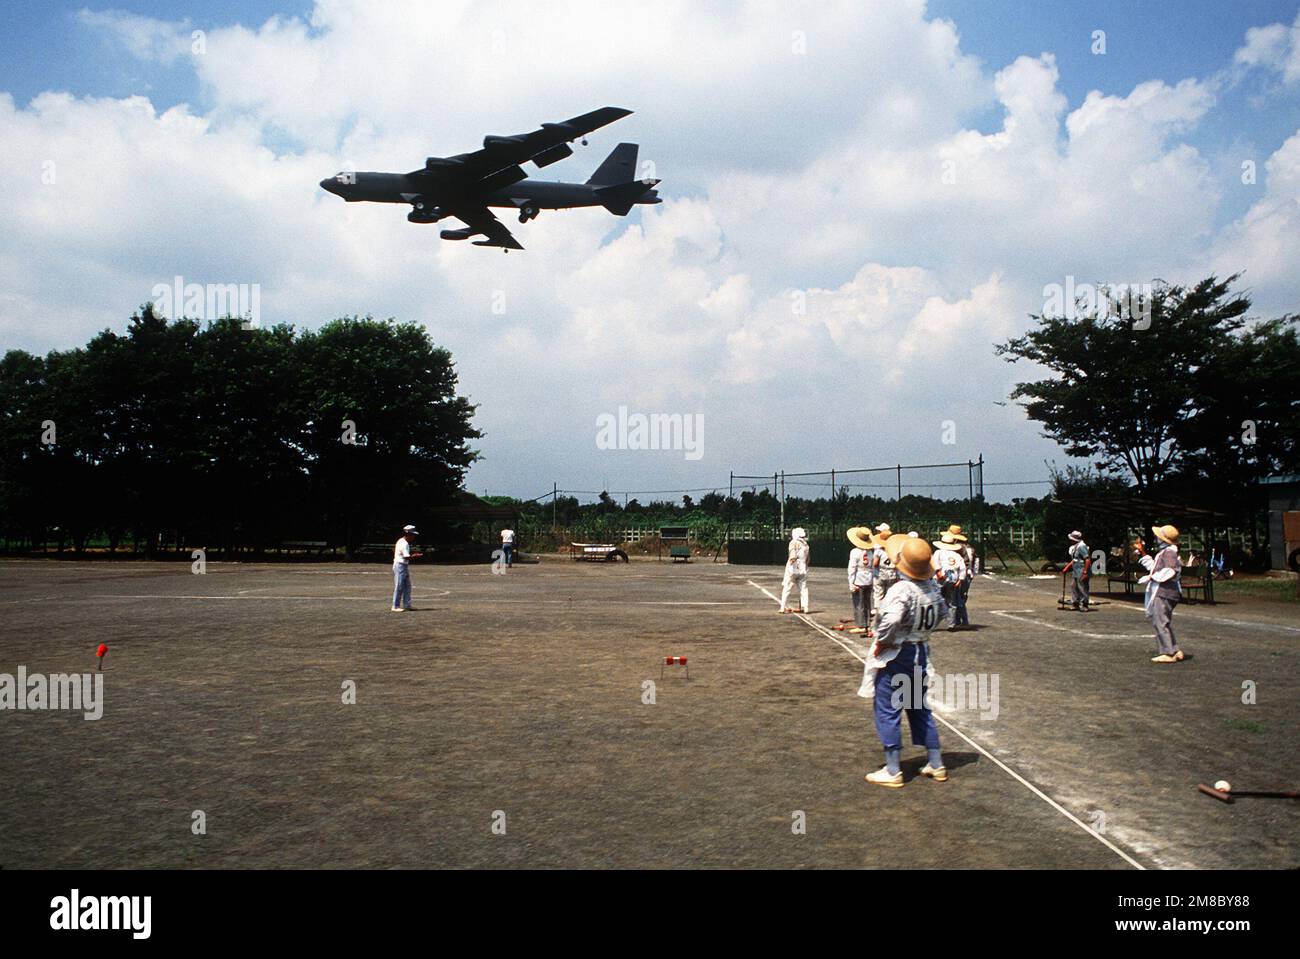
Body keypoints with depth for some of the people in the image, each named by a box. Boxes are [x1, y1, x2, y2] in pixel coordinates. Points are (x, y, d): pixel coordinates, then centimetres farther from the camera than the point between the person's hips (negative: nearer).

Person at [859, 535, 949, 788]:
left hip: (895, 655, -8)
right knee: (920, 708, 21)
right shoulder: (932, 586, 0)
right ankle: (936, 765, 27)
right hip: (921, 653, 8)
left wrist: (881, 641, -20)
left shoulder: (902, 590, -24)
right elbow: (942, 611, 18)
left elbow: (890, 621, -38)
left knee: (888, 712, 4)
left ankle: (892, 772, 10)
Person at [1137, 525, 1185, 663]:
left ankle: (1168, 653, -6)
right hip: (1159, 592, 11)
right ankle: (1175, 651, 18)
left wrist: (1153, 577, -21)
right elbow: (1153, 566, 30)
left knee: (1160, 622, -9)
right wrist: (1142, 552, 30)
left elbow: (1171, 571, -26)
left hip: (1164, 593, -11)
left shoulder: (1169, 552, -13)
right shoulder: (1163, 551, 20)